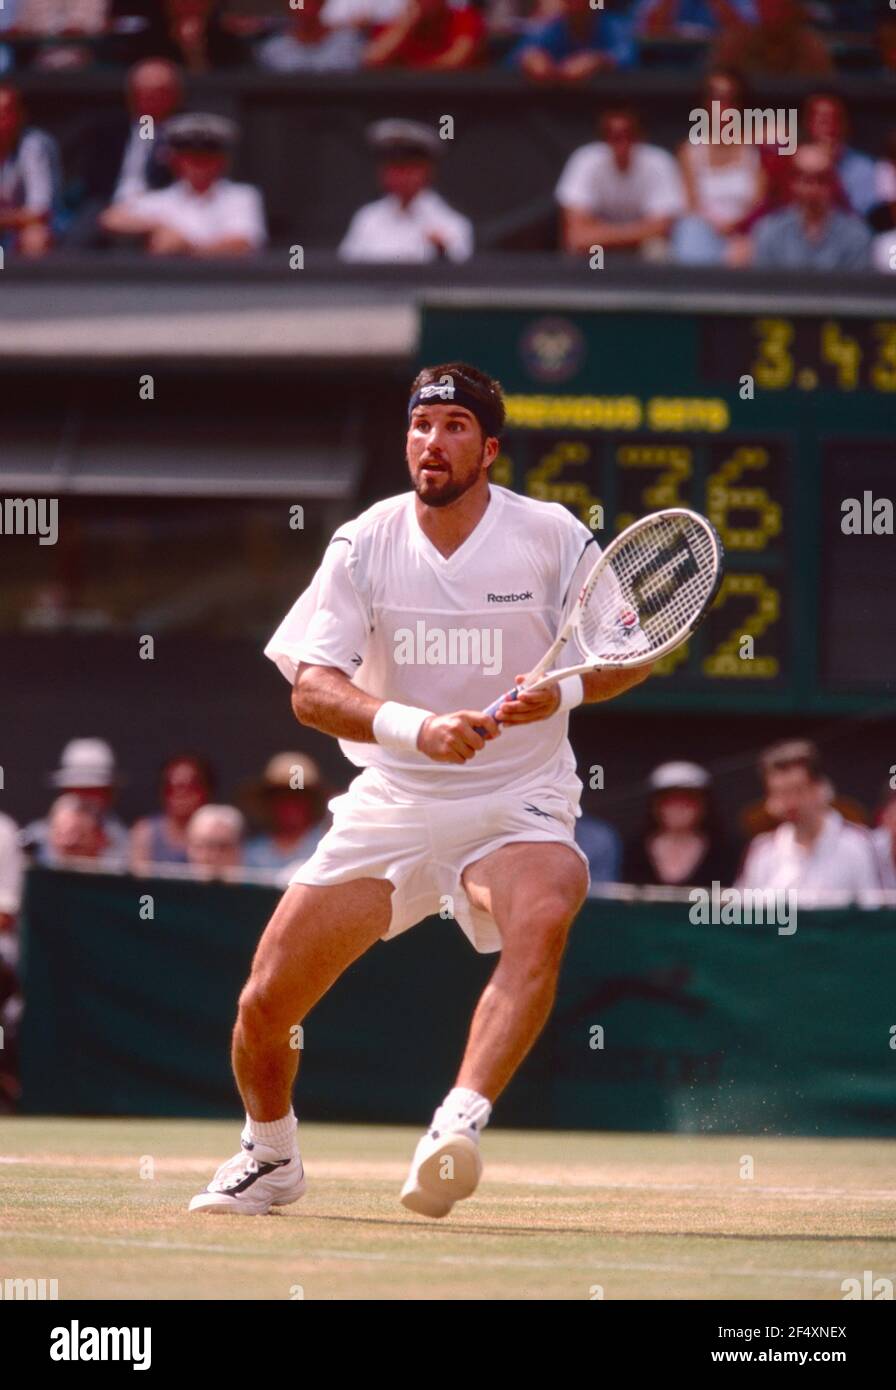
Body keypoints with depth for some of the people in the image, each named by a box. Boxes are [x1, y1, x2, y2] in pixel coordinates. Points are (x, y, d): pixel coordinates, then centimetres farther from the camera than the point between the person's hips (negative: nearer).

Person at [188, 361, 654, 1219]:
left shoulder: (551, 536, -6)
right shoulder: (364, 543, -4)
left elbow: (633, 655, 0)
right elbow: (310, 689, -12)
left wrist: (565, 689, -23)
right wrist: (415, 725, -30)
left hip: (516, 800, -2)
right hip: (392, 799, 2)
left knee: (542, 920, -37)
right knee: (264, 1004, -2)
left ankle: (457, 1128, -46)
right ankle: (270, 1158, 28)